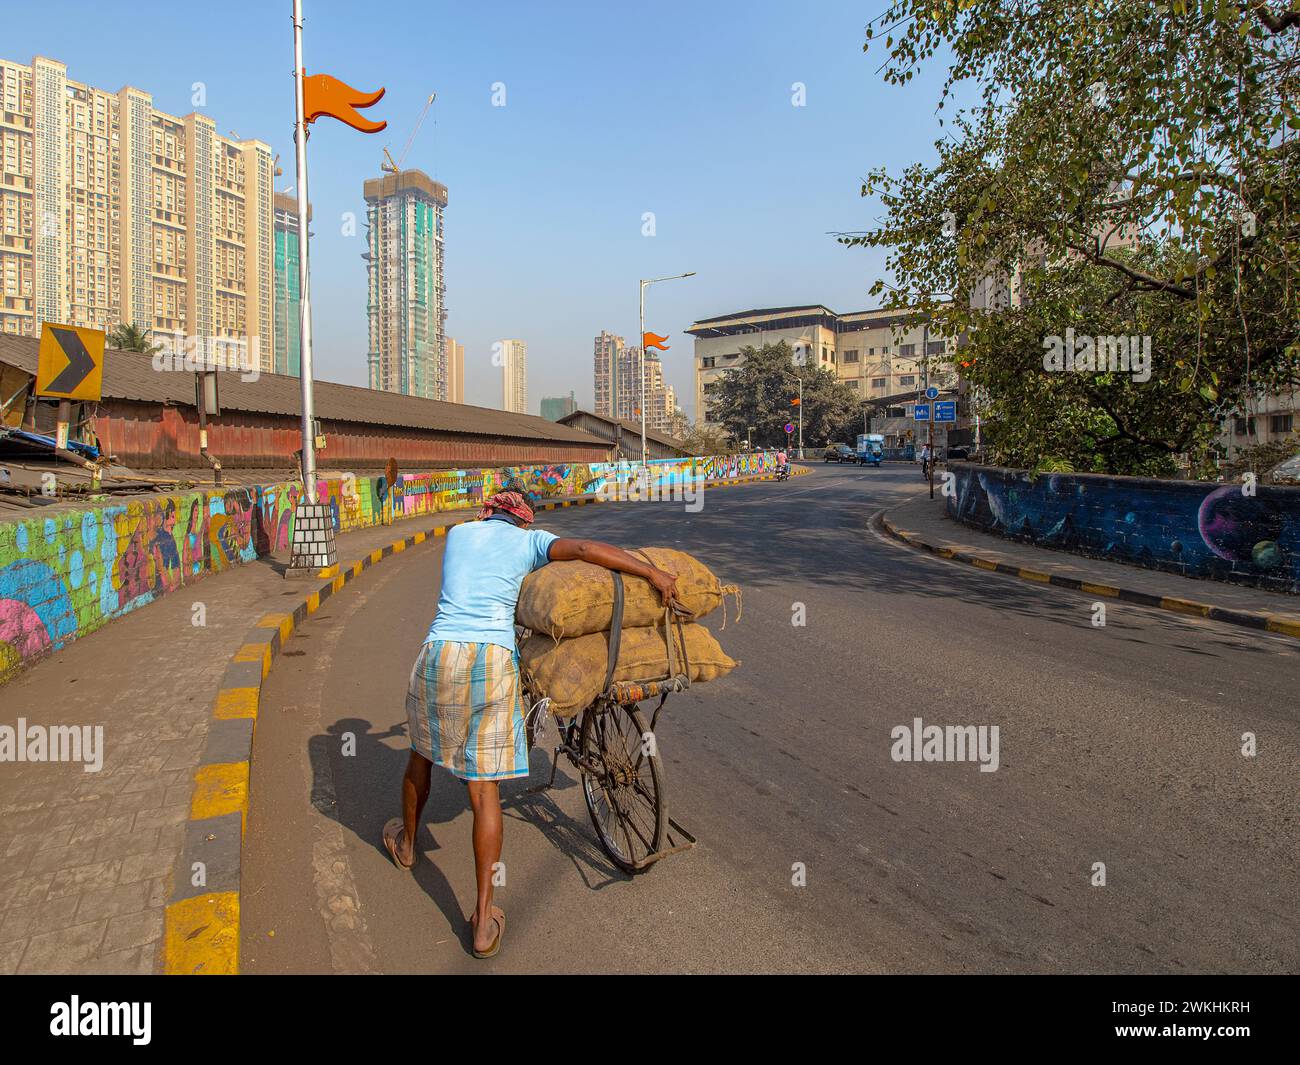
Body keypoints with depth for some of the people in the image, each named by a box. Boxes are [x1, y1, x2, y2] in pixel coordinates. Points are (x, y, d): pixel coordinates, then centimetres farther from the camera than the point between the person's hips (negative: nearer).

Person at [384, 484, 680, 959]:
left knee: (422, 750, 28)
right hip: (494, 662, -3)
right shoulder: (528, 541, 8)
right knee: (484, 789, 3)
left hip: (440, 654, 3)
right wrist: (653, 573, -5)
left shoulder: (457, 533, 19)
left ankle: (406, 843, 53)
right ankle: (484, 919, 7)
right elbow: (585, 549, -7)